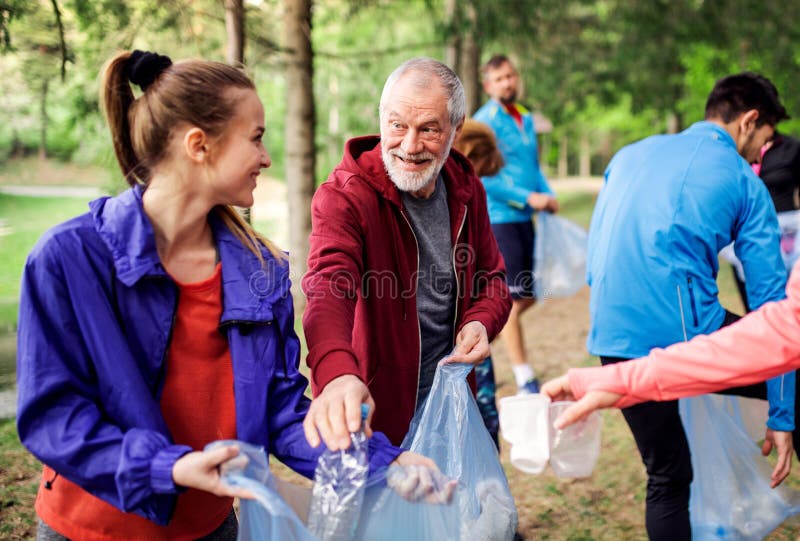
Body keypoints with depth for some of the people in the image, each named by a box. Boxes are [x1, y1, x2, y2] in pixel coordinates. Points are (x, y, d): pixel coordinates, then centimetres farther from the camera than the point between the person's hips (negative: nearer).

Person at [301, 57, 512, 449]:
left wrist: (481, 321, -10)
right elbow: (328, 286, -37)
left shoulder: (466, 189, 0)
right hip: (368, 411, -5)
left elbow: (492, 277, 13)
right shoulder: (344, 196, -19)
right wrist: (338, 375, -56)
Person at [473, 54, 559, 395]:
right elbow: (484, 177, -16)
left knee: (527, 295, 10)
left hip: (524, 218, 8)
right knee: (511, 298, -5)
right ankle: (524, 378, 1)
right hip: (498, 217, -8)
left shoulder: (527, 119, 14)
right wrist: (528, 198, -17)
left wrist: (548, 196, 3)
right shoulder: (485, 121, -9)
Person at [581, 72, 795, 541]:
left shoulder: (630, 155, 18)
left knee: (667, 476, 19)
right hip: (685, 333, -5)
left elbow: (595, 255, 21)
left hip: (613, 340, 5)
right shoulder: (745, 184, 5)